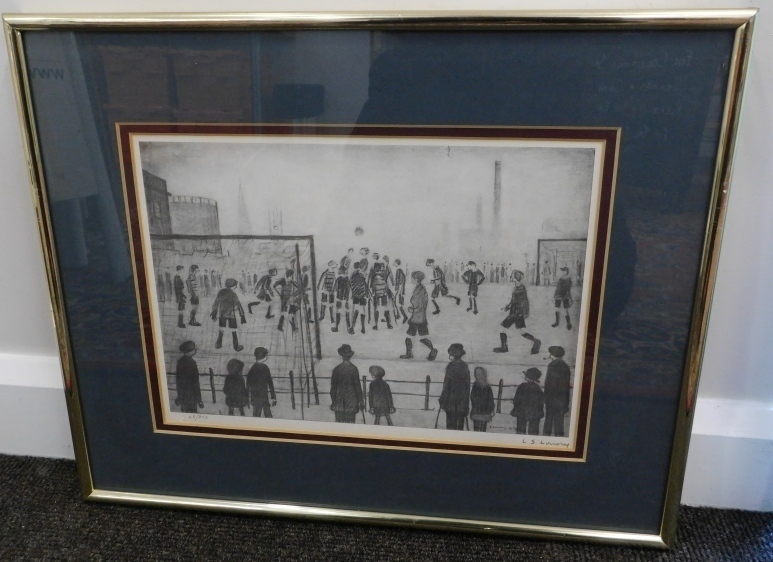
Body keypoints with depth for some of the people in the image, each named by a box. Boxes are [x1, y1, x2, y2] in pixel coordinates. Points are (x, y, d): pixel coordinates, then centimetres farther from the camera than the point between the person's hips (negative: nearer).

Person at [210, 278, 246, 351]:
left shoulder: (220, 292, -2)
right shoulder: (233, 294, -16)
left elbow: (216, 303, 7)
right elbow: (238, 305, -14)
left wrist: (214, 312, 20)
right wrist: (242, 315, -10)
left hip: (222, 314, 4)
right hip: (231, 315, -4)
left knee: (221, 329, 18)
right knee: (233, 330, 6)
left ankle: (218, 344, 23)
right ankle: (236, 346, 13)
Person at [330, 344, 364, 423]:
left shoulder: (336, 369, -3)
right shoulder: (354, 369, -8)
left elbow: (333, 386, 2)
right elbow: (357, 386, -4)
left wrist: (332, 400, 11)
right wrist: (360, 401, 3)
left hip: (339, 401, 1)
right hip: (351, 400, -1)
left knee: (340, 422, 6)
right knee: (350, 422, 3)